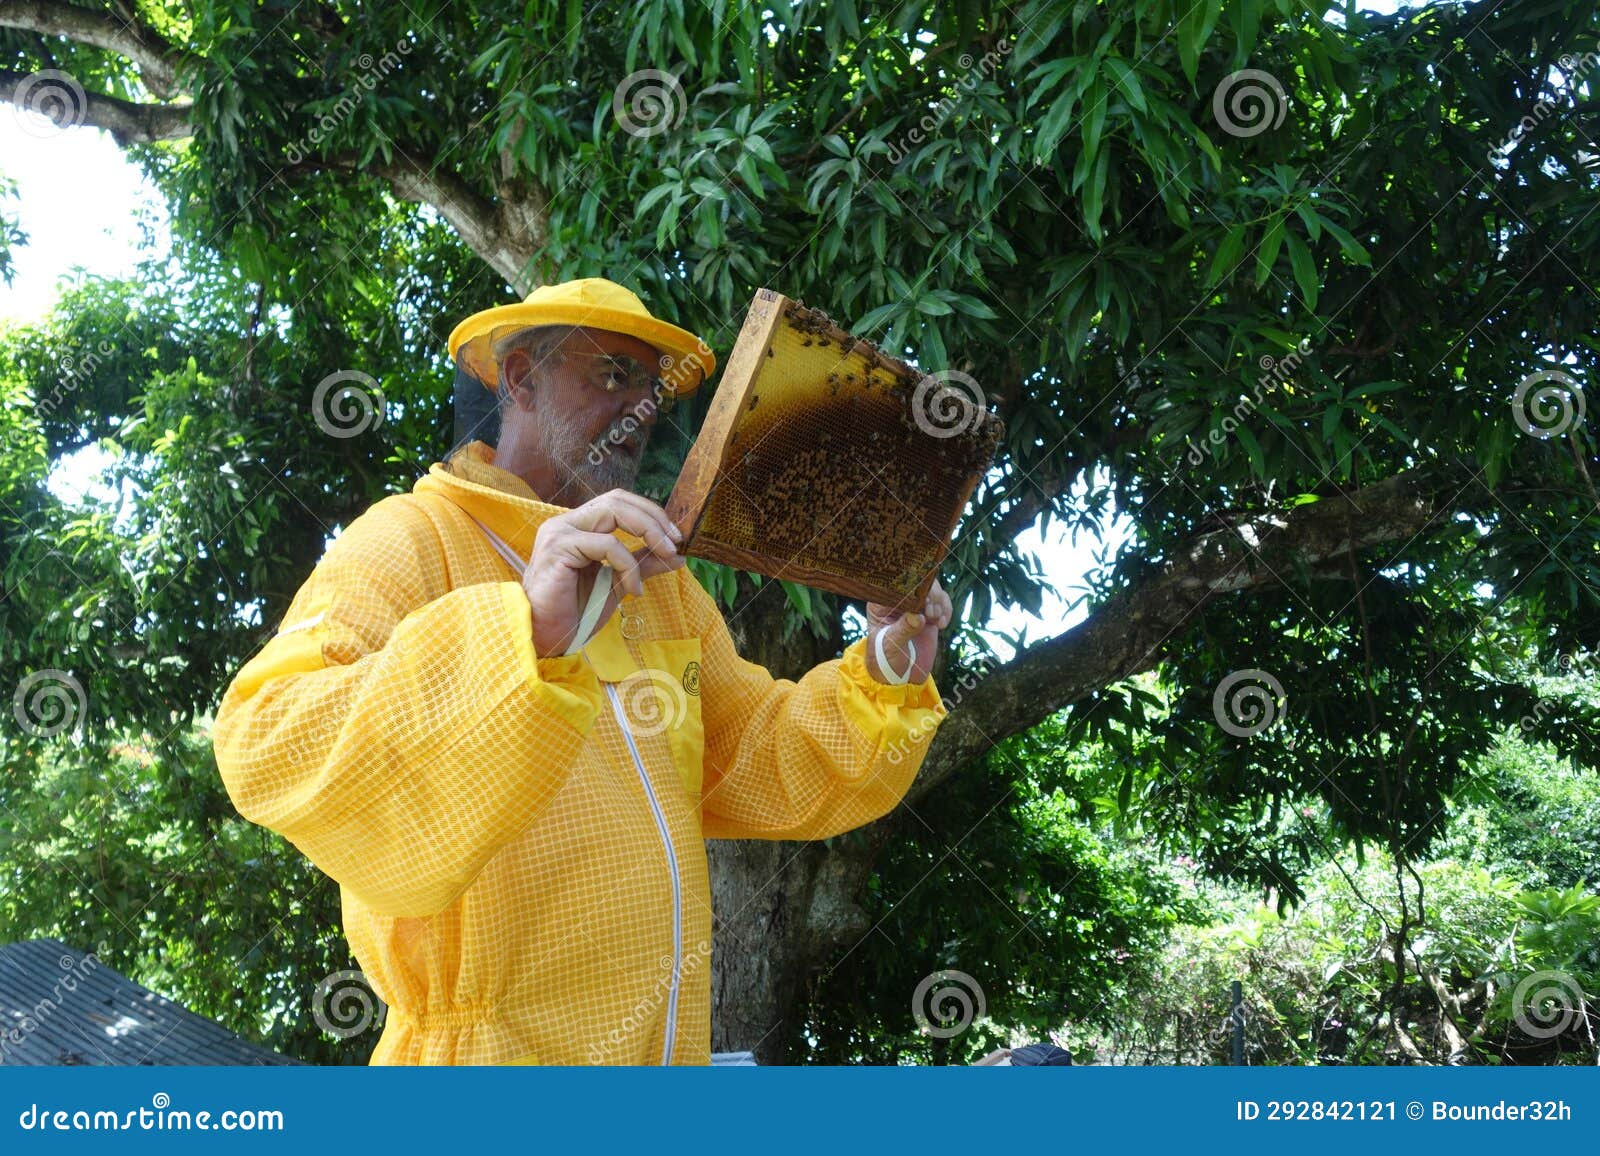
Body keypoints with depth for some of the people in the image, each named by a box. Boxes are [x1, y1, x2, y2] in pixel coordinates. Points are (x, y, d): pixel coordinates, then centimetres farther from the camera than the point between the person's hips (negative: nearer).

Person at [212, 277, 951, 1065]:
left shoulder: (657, 580, 14)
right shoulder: (409, 542, -10)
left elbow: (757, 767, 12)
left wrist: (882, 680, -5)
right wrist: (521, 634, -38)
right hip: (492, 1043, -7)